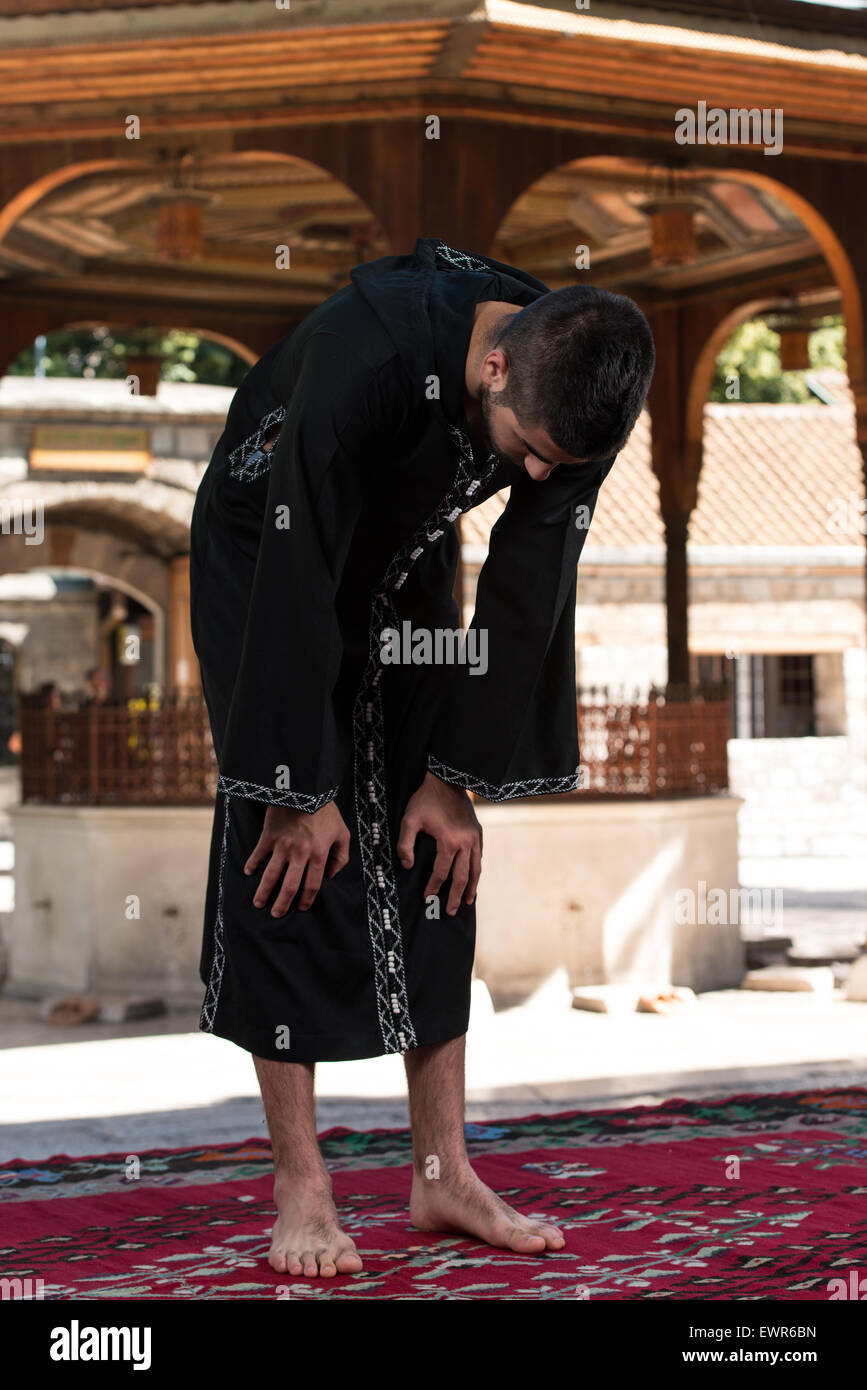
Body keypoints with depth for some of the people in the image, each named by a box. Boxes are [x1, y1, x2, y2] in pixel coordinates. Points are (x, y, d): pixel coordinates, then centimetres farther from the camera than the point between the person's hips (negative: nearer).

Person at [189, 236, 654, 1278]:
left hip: (405, 574, 5)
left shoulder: (578, 393, -23)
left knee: (433, 859, 1)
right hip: (265, 561, -5)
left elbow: (527, 592, -13)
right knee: (291, 864, -10)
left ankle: (444, 1174, 9)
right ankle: (300, 1188, -1)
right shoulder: (364, 353, -39)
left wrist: (458, 775, -10)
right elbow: (299, 577, -32)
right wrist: (303, 787, -26)